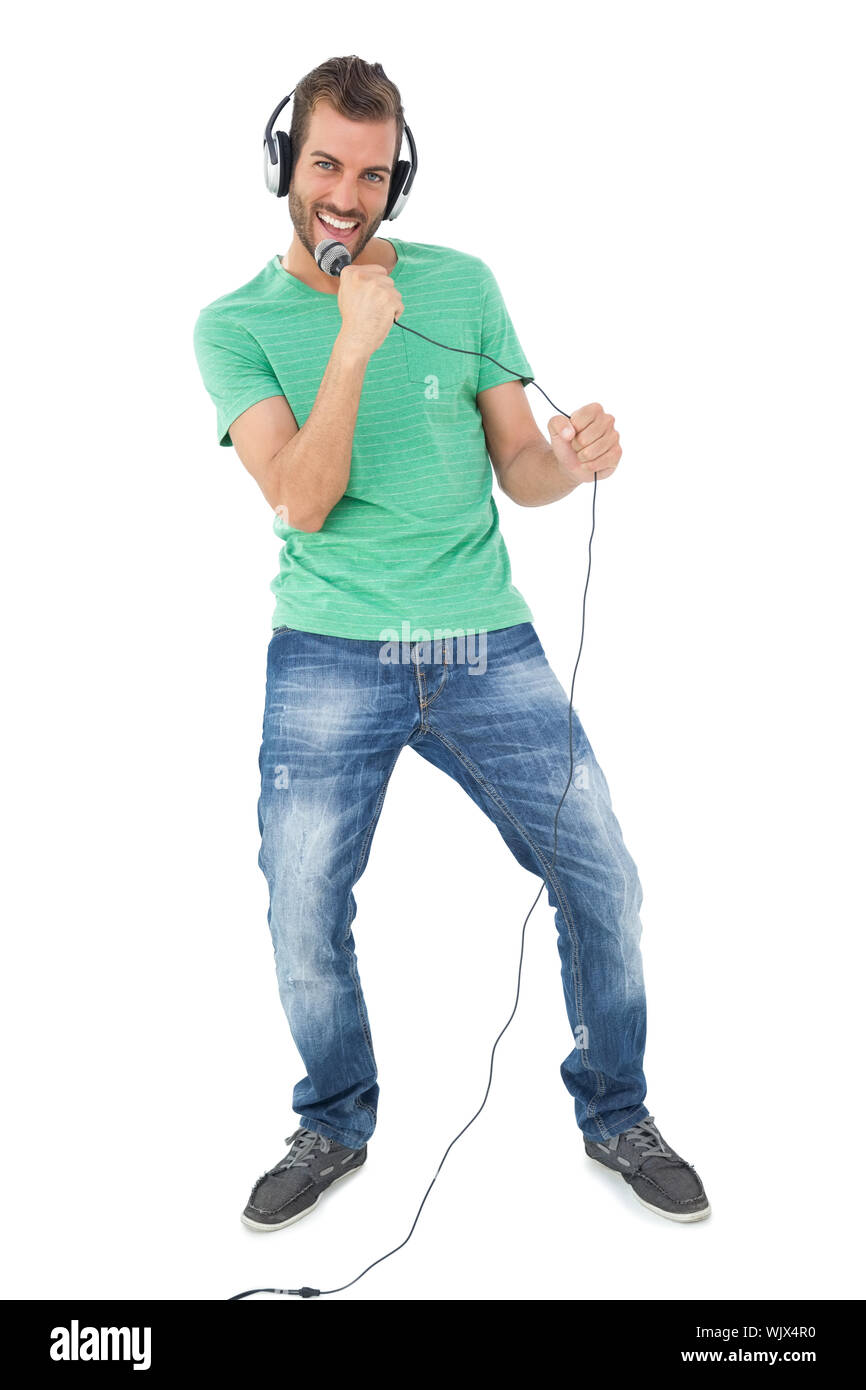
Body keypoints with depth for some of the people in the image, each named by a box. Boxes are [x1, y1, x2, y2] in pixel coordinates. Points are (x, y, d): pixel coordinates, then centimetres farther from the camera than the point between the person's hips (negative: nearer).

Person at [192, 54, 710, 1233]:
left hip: (490, 646, 2)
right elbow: (302, 502, -11)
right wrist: (354, 343, -19)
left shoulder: (461, 284, 5)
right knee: (304, 918, 2)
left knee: (603, 879, 2)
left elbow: (519, 471, 4)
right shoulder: (236, 325, 1)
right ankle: (336, 1126, 31)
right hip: (331, 655, -1)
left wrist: (574, 459, -18)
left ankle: (617, 1115, 26)